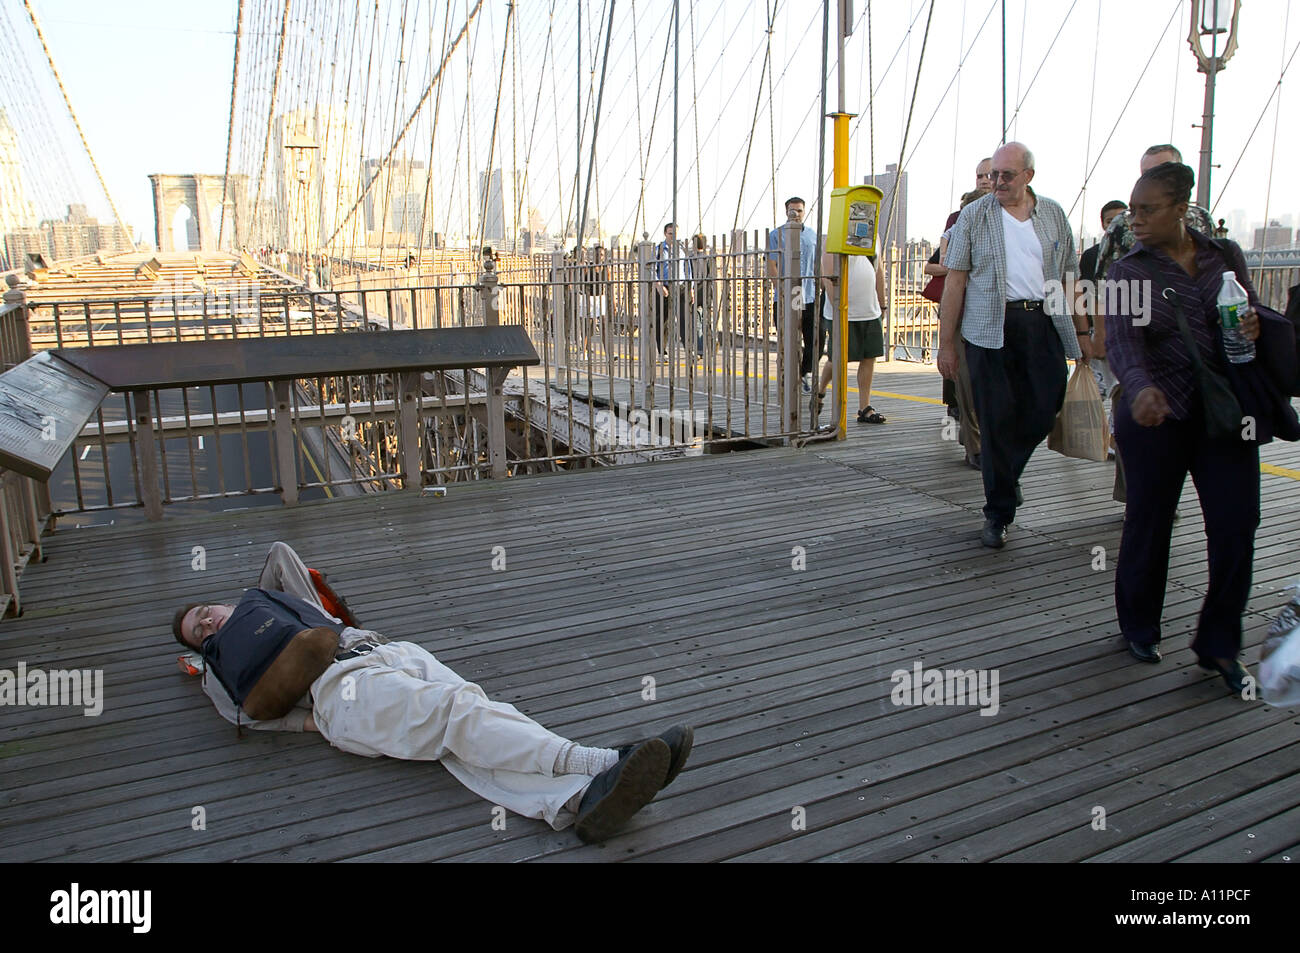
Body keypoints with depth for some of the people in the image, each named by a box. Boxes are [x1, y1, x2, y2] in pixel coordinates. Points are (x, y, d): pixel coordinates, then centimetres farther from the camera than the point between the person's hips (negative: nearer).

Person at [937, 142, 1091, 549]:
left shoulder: (1053, 214, 13)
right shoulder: (974, 215, 4)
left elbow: (1068, 275, 16)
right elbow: (955, 280, 1)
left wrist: (1082, 331, 12)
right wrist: (946, 342, -4)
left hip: (1044, 323, 3)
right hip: (991, 328, -3)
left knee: (1044, 411, -1)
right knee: (996, 420, -1)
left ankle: (1006, 473, 28)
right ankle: (998, 513, 10)